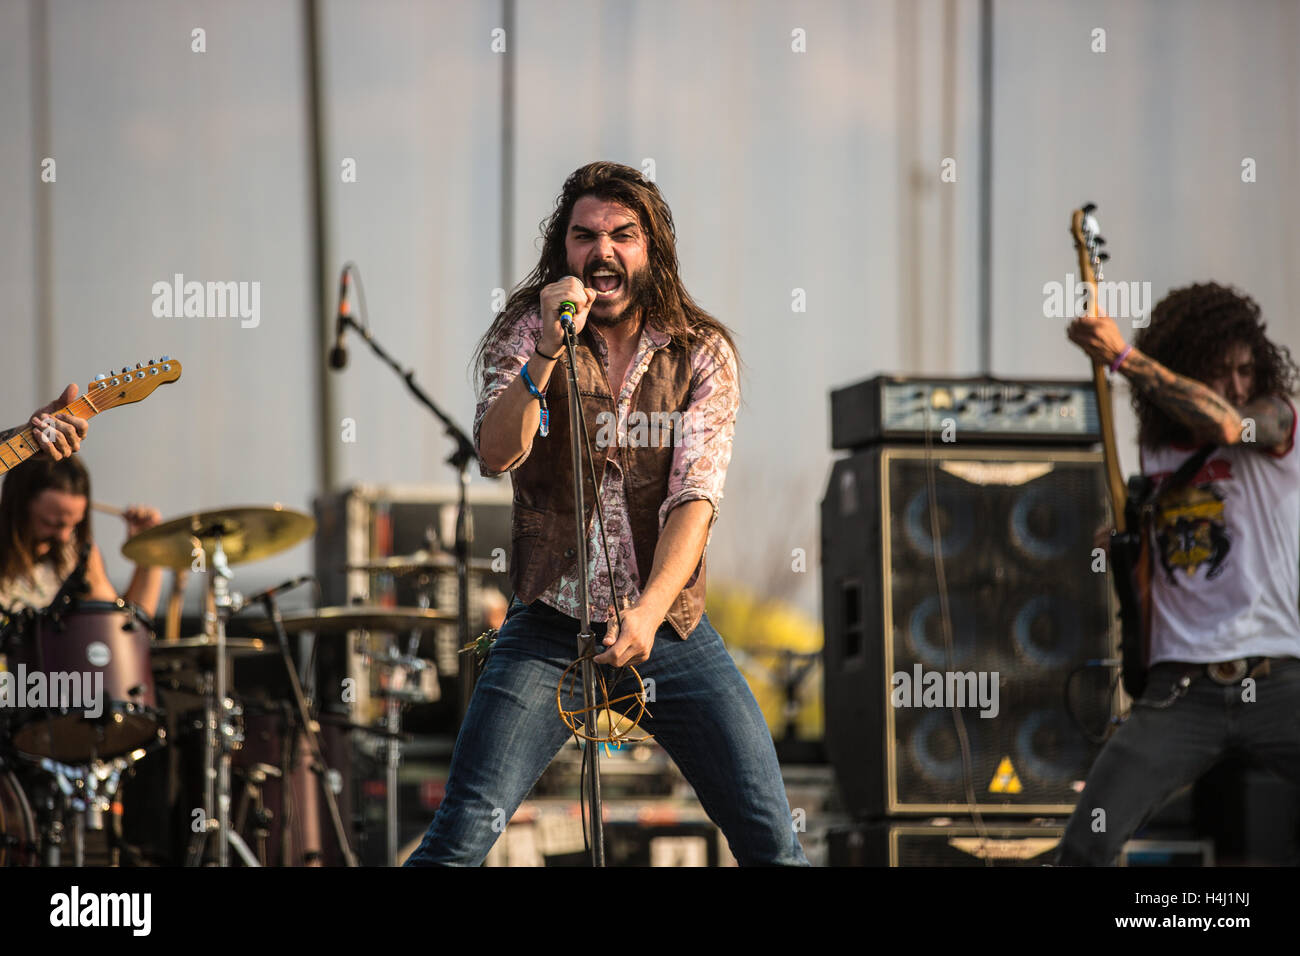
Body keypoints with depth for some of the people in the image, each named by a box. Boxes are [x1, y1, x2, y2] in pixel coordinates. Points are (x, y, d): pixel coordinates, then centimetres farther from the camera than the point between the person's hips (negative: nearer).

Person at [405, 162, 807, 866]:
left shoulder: (703, 353, 0)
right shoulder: (526, 334, 0)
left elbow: (695, 497, -11)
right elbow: (497, 456, -15)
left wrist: (648, 612, -26)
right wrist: (546, 353, -29)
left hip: (670, 629, 1)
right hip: (548, 627, -1)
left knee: (772, 841, -3)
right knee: (461, 835, -13)